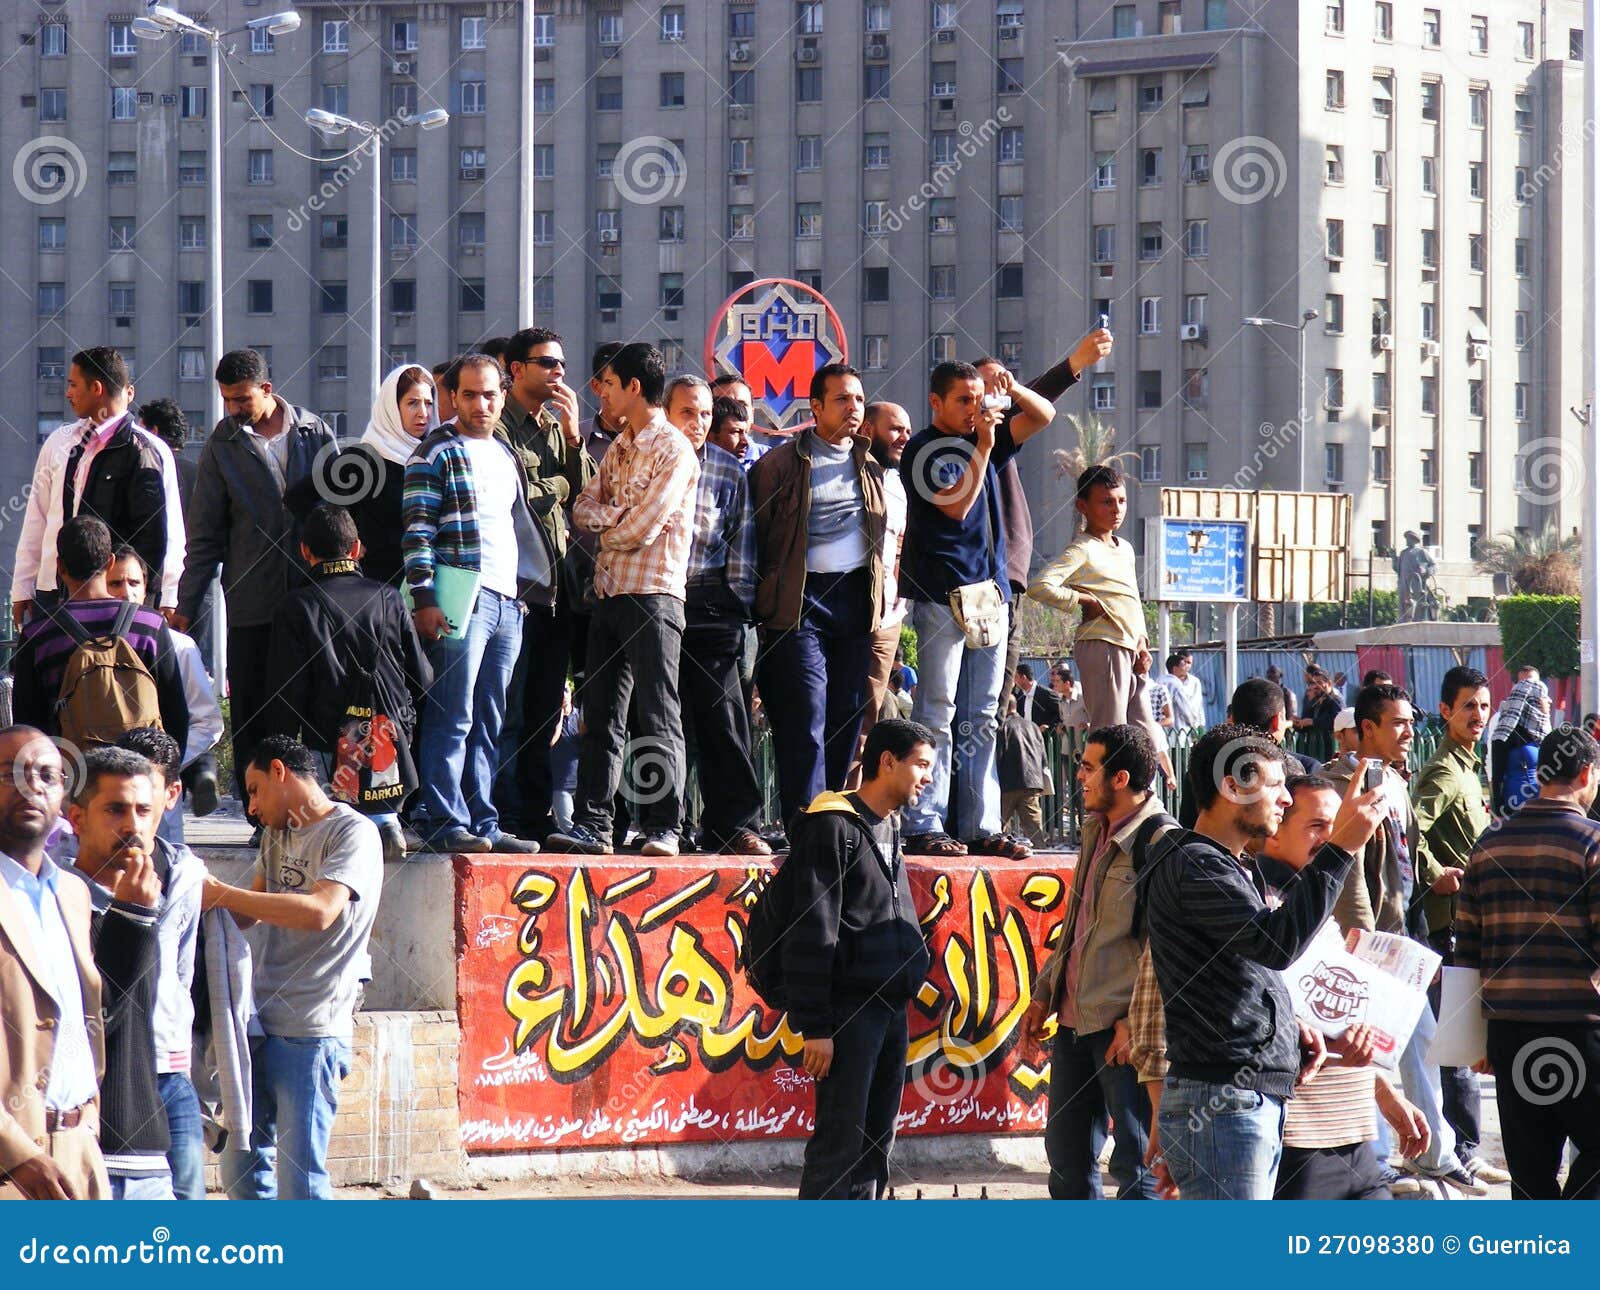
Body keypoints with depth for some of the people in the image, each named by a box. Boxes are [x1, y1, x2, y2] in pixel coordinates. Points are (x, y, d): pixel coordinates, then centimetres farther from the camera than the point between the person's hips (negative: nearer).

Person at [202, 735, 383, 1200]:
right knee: (241, 1166, 10)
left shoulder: (353, 833, -8)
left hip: (312, 1033, -8)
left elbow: (320, 912, -23)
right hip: (261, 1023, 8)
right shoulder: (277, 833, 18)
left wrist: (223, 895, -20)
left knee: (300, 1176, -9)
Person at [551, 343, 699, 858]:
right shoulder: (618, 449, 19)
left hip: (653, 594, -8)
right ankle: (591, 825, 7)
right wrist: (615, 516, -8)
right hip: (609, 593, 8)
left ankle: (663, 828, -7)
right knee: (601, 715, 6)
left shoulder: (673, 449, -8)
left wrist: (606, 528, 5)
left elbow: (641, 529, -14)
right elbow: (584, 509, 12)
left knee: (657, 717, -7)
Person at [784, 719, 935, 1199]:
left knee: (876, 1143, 10)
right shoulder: (833, 826, -10)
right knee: (839, 1142, -10)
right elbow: (811, 934, -15)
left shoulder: (889, 829, 17)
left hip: (891, 1010, 9)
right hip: (848, 1010, -9)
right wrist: (814, 1027, -18)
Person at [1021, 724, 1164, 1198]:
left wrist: (1136, 1020, -19)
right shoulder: (1096, 830, 14)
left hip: (1122, 1025, -9)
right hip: (1073, 1018, 9)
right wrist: (1042, 994, 18)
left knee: (1135, 1163, -3)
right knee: (1067, 1154, 16)